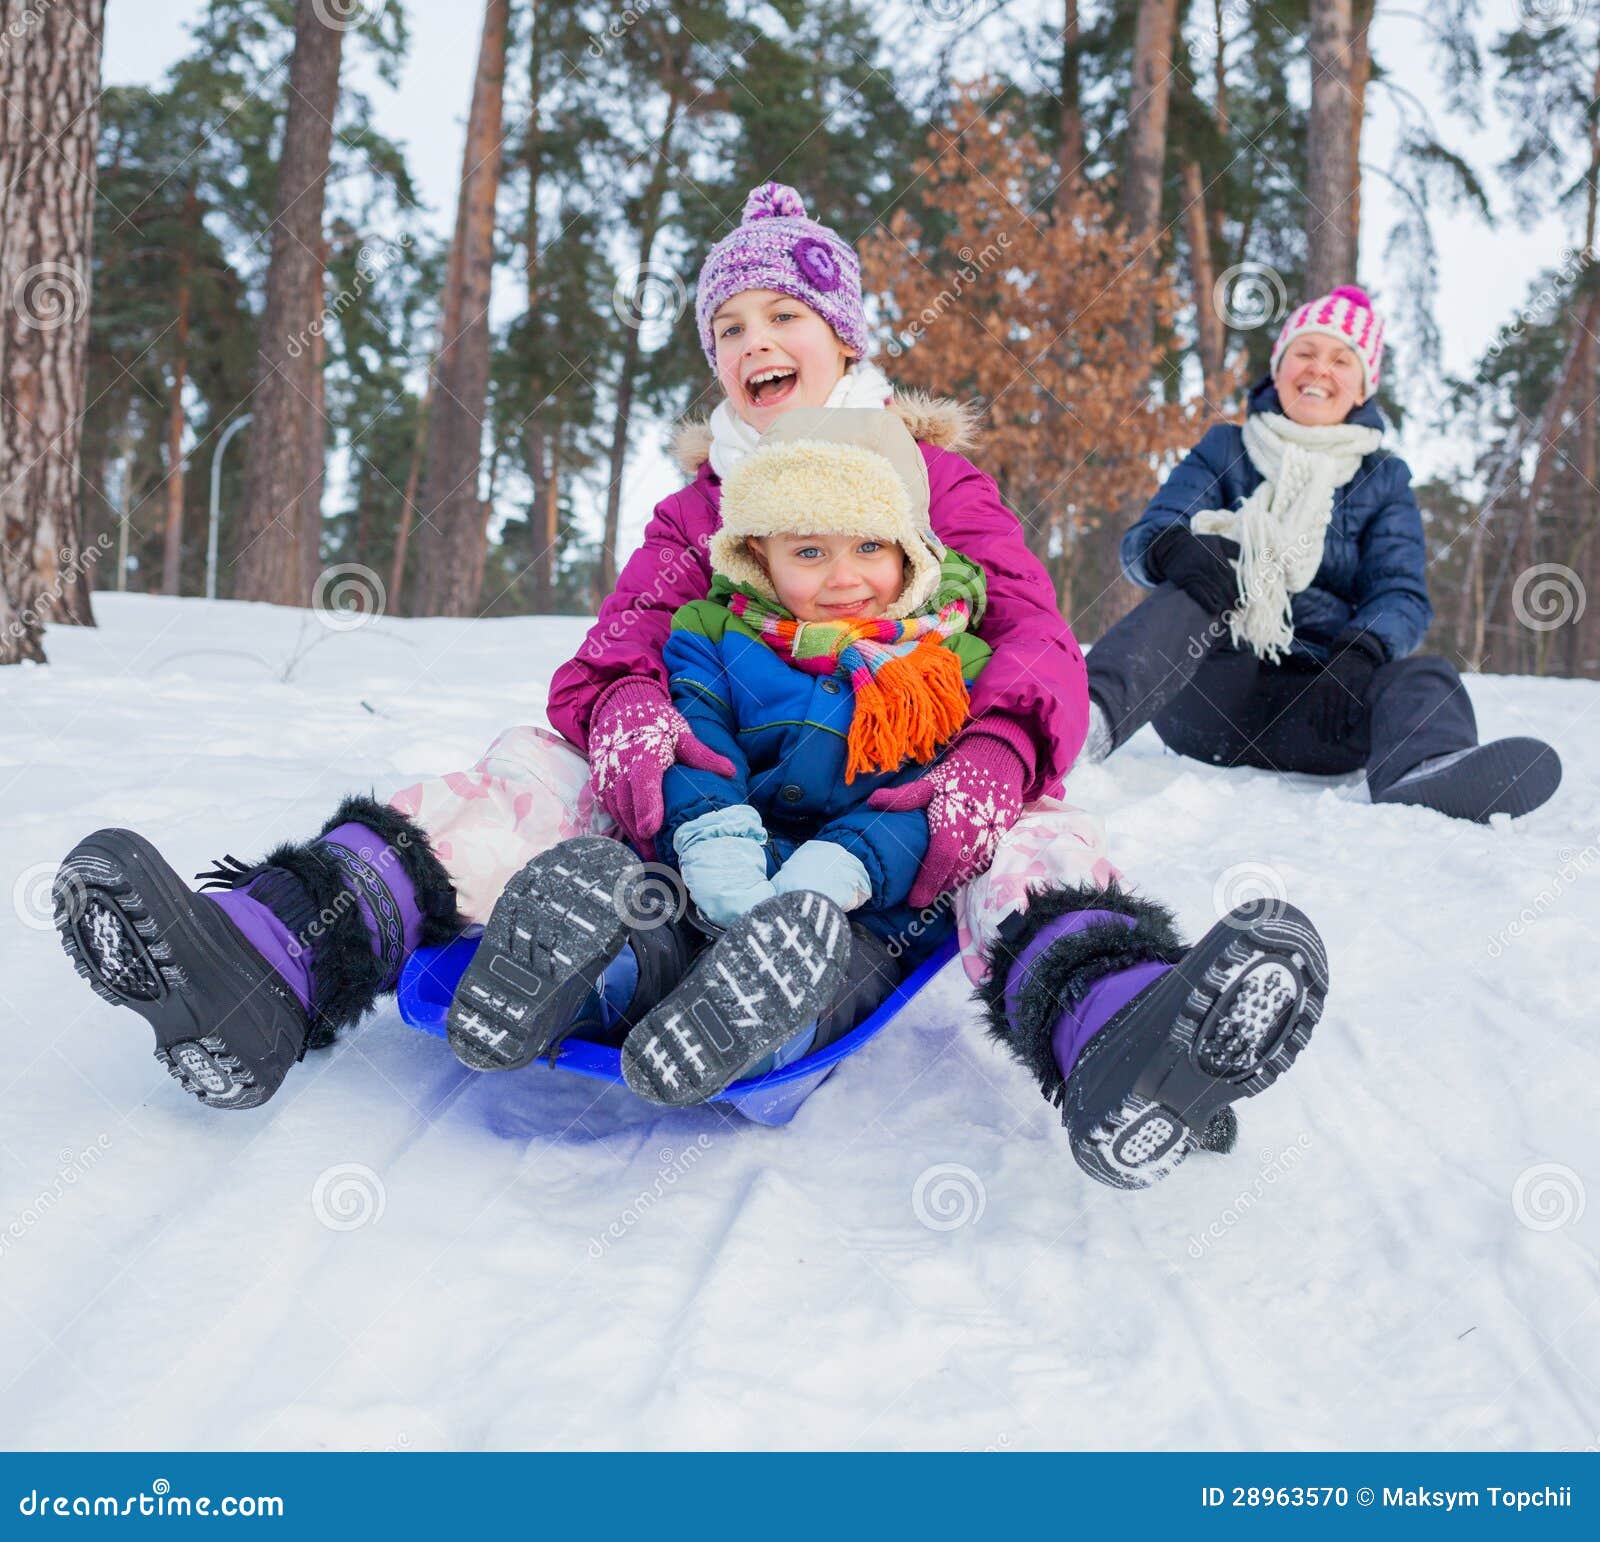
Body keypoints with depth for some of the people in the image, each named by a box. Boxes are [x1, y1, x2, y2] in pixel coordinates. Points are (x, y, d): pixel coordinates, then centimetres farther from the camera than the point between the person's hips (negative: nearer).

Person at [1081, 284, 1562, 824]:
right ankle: (1095, 716, -53)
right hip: (1209, 691, -1)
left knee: (1427, 676, -27)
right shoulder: (1223, 452, 17)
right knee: (1211, 556, -27)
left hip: (1312, 698, 1)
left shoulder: (1384, 480, 19)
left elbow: (1402, 592, 4)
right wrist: (1172, 547, -24)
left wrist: (1362, 649, -21)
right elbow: (1142, 538, 3)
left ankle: (1422, 771, -65)